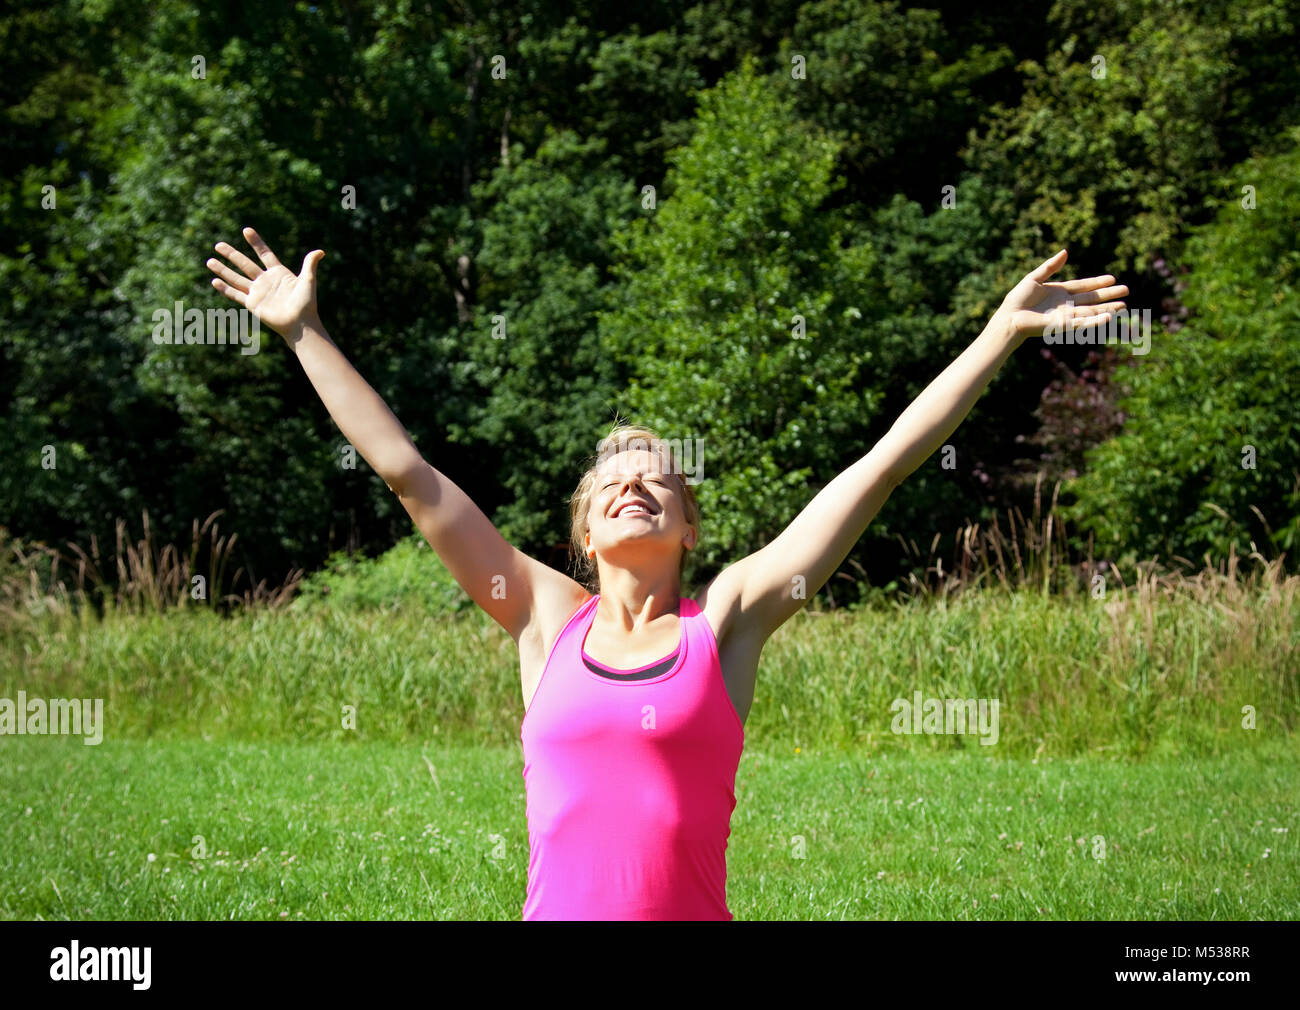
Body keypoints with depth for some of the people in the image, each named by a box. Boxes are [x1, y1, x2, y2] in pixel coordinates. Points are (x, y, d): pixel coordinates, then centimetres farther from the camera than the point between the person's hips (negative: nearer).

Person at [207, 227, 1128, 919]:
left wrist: (1006, 331, 5)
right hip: (555, 909, 1)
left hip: (691, 907, -1)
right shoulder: (549, 621, 9)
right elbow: (405, 469, 13)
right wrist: (305, 334, 16)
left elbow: (886, 462, 5)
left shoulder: (725, 620, 5)